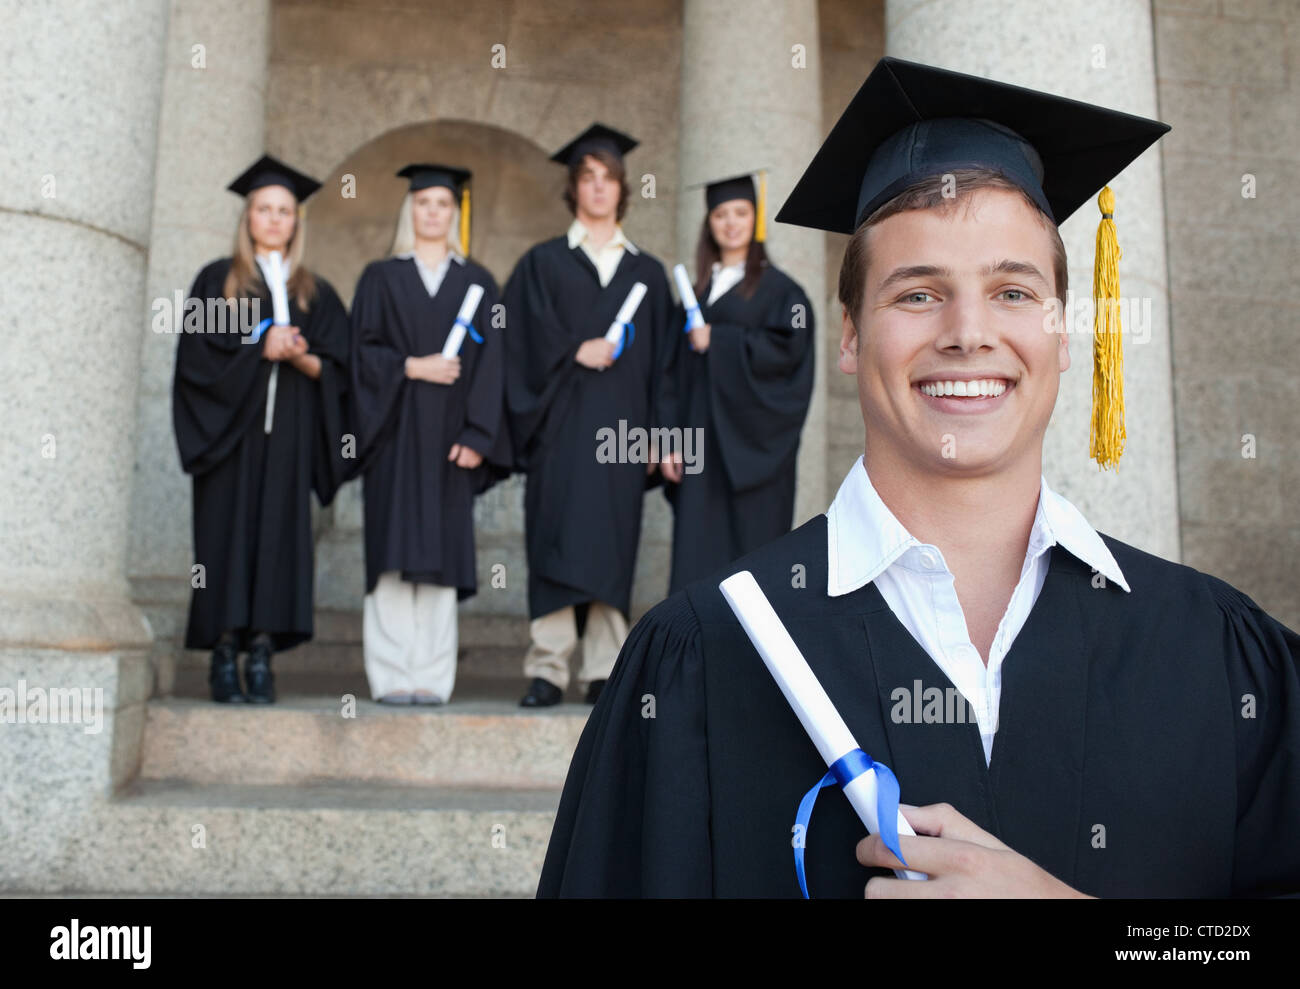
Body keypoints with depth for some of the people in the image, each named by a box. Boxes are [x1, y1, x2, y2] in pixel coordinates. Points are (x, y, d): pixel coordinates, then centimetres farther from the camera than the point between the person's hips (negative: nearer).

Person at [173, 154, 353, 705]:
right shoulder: (218, 280, 11)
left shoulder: (315, 293, 16)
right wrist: (260, 346, -13)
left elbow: (336, 369, 7)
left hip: (287, 436, 2)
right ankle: (224, 655, -3)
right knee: (228, 532, -6)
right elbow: (196, 351, -2)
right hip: (228, 431, -1)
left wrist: (300, 356, -12)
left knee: (278, 533, -5)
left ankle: (262, 655, -5)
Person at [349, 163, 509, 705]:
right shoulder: (381, 277, 11)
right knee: (396, 551, -6)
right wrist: (411, 367, -15)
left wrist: (477, 434, -7)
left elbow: (490, 360, 4)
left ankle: (431, 678, 2)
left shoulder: (476, 282, 12)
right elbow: (363, 349, 3)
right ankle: (391, 676, -3)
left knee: (441, 554, -1)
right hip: (395, 433, -1)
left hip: (449, 435, 1)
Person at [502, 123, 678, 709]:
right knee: (556, 543, -7)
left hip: (622, 426, 2)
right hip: (562, 424, -2)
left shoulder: (647, 272, 15)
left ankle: (604, 672, 6)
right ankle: (548, 670, -4)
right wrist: (576, 351, -15)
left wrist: (661, 433, 2)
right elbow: (527, 342, 0)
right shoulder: (543, 264, 9)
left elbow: (662, 361, 10)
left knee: (612, 544, 1)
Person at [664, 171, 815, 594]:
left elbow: (789, 348, -12)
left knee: (751, 540, -3)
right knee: (699, 551, 2)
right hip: (702, 445, 4)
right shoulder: (697, 292, 16)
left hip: (752, 444, -4)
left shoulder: (777, 287, 3)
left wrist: (718, 341, -11)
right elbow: (679, 372, 12)